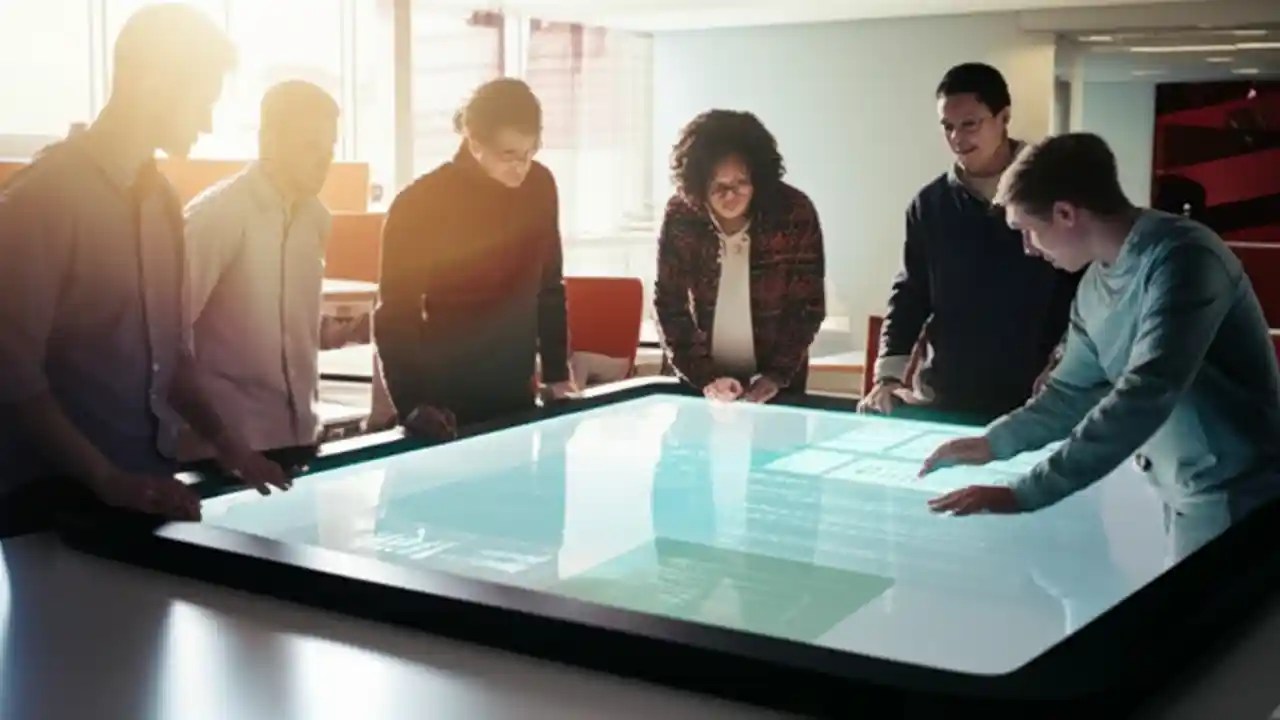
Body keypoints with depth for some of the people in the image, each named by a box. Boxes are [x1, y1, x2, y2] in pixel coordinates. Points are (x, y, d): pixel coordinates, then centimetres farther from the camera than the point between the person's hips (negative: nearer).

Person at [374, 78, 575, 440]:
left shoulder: (540, 186, -2)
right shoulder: (419, 204, -16)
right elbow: (396, 315, -14)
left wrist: (556, 372, 6)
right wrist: (411, 404, -24)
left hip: (514, 390, 5)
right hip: (448, 398, -4)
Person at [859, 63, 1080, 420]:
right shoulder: (928, 205, 5)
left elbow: (1084, 288, -2)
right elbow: (910, 294, 8)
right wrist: (888, 375, -3)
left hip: (1031, 398, -2)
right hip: (943, 397, 3)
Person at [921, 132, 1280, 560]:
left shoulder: (1180, 259, -23)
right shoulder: (1095, 286, 5)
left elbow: (1143, 397, -32)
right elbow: (1074, 390, 18)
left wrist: (1025, 494, -34)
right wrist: (994, 443, 5)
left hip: (1237, 499, -7)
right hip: (1184, 497, 8)